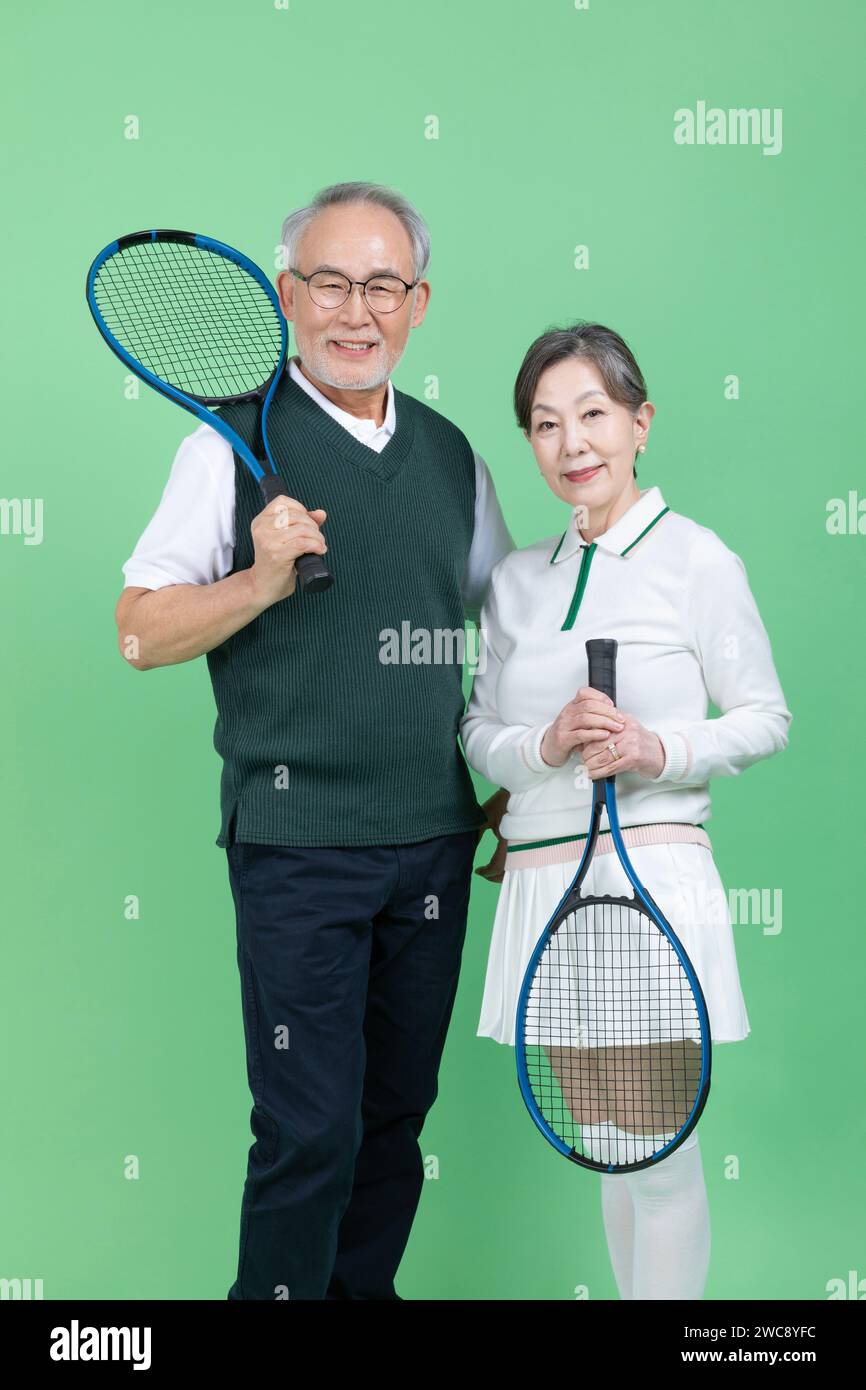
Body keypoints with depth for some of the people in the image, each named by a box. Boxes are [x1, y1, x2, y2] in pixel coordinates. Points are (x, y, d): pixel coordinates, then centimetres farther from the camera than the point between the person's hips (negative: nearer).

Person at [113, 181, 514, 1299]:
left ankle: (365, 1286, 32)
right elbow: (141, 632, -5)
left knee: (398, 1114, 14)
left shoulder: (453, 454, 11)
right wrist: (261, 582, -20)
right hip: (297, 840, -5)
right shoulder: (236, 442, -3)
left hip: (437, 841, 5)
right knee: (311, 1132, -4)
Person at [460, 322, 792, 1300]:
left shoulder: (697, 557, -2)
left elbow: (766, 718, 0)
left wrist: (660, 751, -16)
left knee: (658, 1150, 0)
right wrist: (547, 744, -10)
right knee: (605, 1143, 15)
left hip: (652, 876, -4)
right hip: (541, 882, 5)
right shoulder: (516, 578, 11)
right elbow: (478, 734, 10)